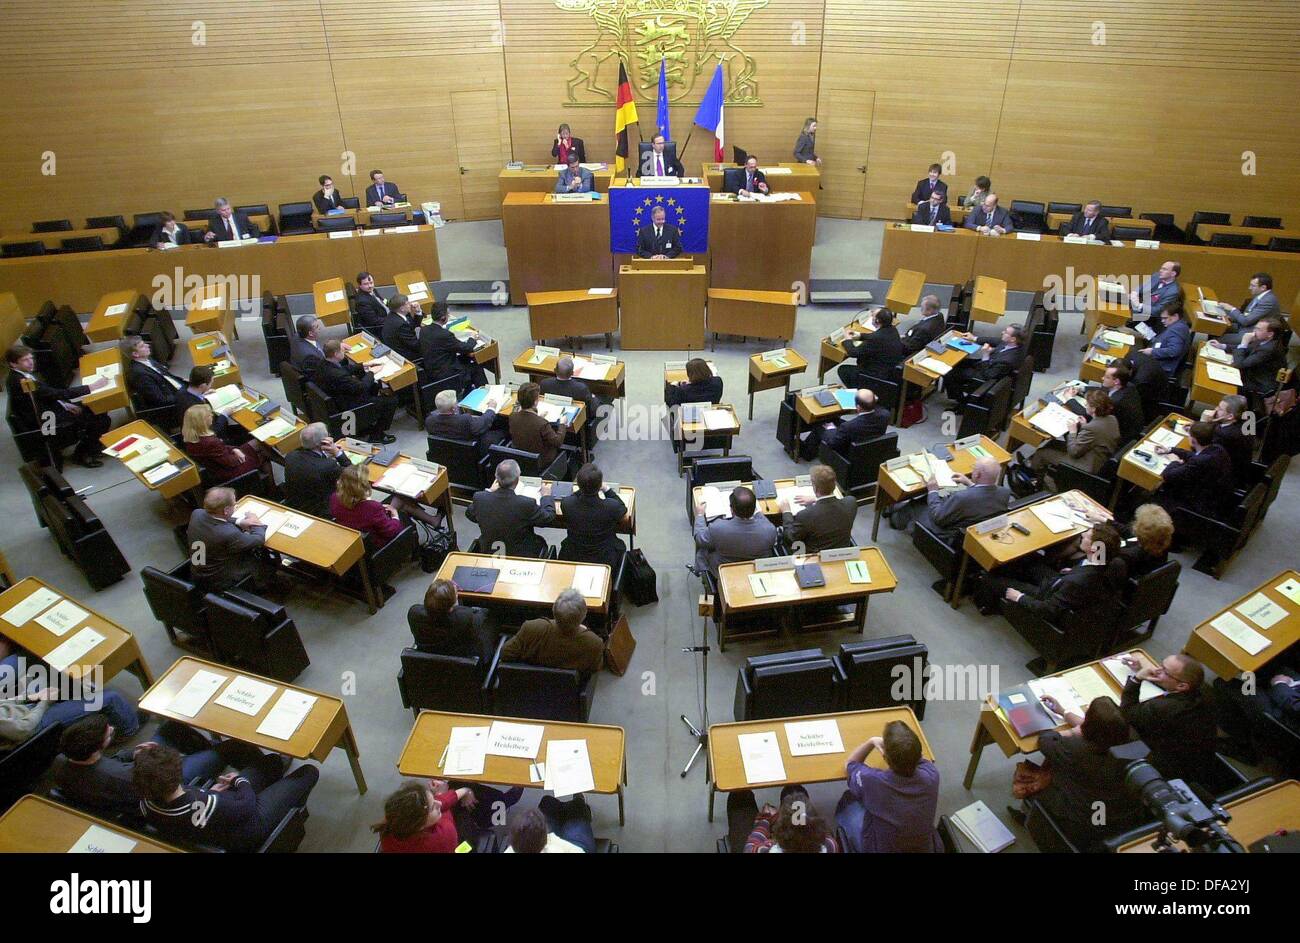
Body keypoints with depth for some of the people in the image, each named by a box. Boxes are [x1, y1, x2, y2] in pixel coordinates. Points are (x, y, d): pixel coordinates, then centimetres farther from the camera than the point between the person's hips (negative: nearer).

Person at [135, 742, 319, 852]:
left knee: (272, 759, 22)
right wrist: (240, 779, -7)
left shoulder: (146, 805, -26)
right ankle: (293, 806, 44)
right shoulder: (209, 807, -45)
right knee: (309, 771, 10)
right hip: (251, 822, -6)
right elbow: (248, 805, -25)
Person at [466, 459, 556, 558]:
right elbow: (548, 517, -11)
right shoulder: (527, 504, -30)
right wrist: (546, 495, 7)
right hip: (520, 557, -3)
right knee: (541, 541, 26)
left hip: (487, 553, 3)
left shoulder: (479, 498, -19)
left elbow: (470, 514, 5)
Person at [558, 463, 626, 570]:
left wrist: (583, 489, 8)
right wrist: (607, 490, 5)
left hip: (572, 559, 1)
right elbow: (624, 511, -3)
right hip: (605, 561, -1)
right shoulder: (611, 506, -29)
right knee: (619, 544, 32)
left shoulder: (566, 504, -24)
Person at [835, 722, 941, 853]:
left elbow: (849, 765, -8)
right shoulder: (931, 775, -26)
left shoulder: (871, 781, -34)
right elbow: (918, 756, 1)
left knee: (848, 799, 21)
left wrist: (871, 742, -15)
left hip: (881, 849, -3)